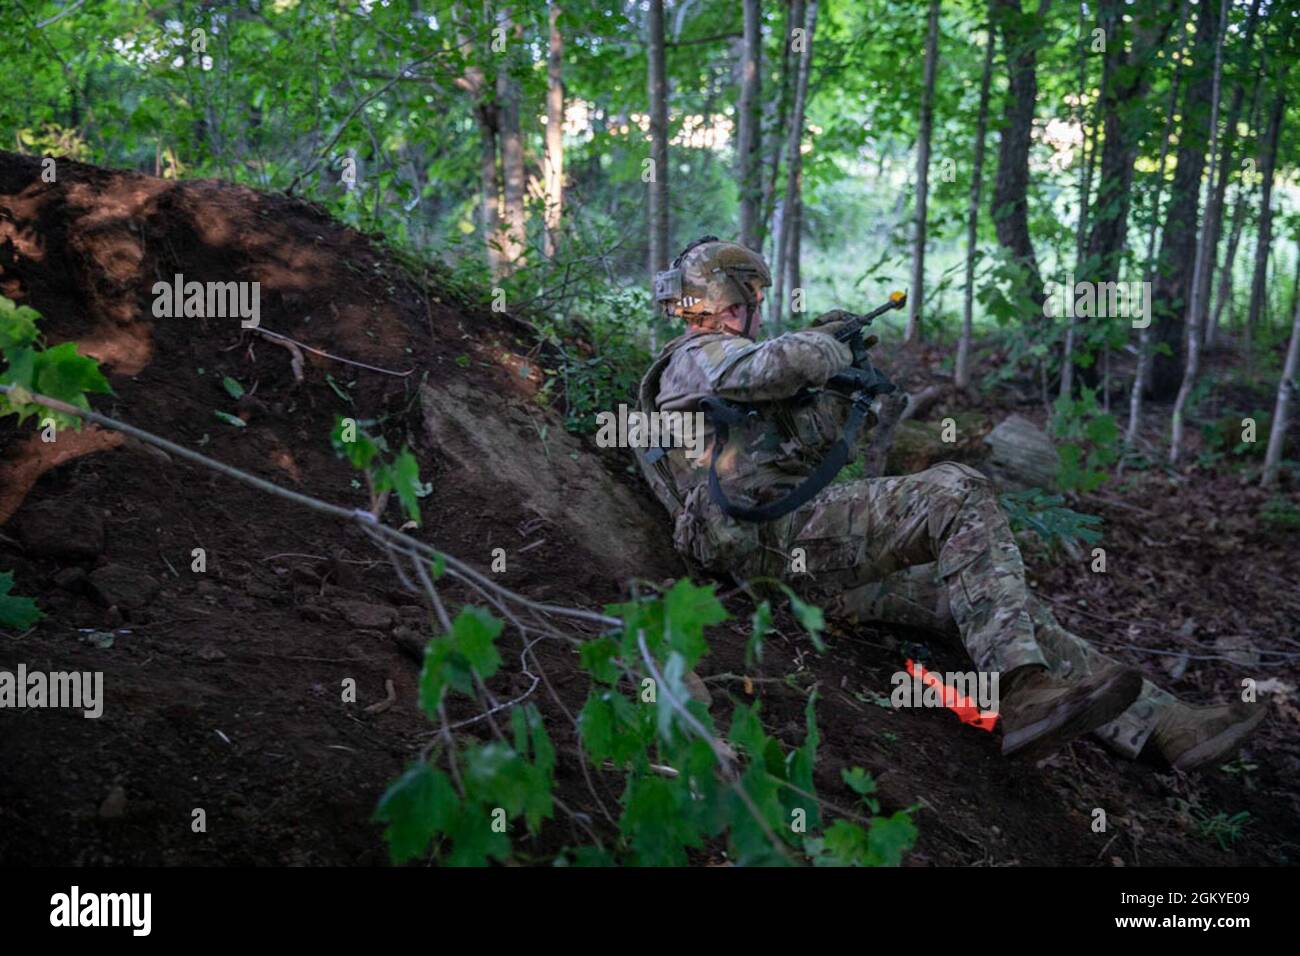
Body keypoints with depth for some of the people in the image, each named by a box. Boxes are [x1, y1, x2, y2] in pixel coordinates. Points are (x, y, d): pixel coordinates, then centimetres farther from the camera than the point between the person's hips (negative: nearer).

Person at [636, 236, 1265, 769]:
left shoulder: (715, 363, 32)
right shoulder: (695, 357, 3)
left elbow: (801, 450, 28)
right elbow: (785, 362, -19)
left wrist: (837, 392, 15)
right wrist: (832, 349, 2)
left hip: (807, 569, 9)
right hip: (778, 538, -9)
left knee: (993, 598, -2)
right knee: (958, 491, -24)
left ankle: (1163, 726, -11)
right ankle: (1020, 691, -36)